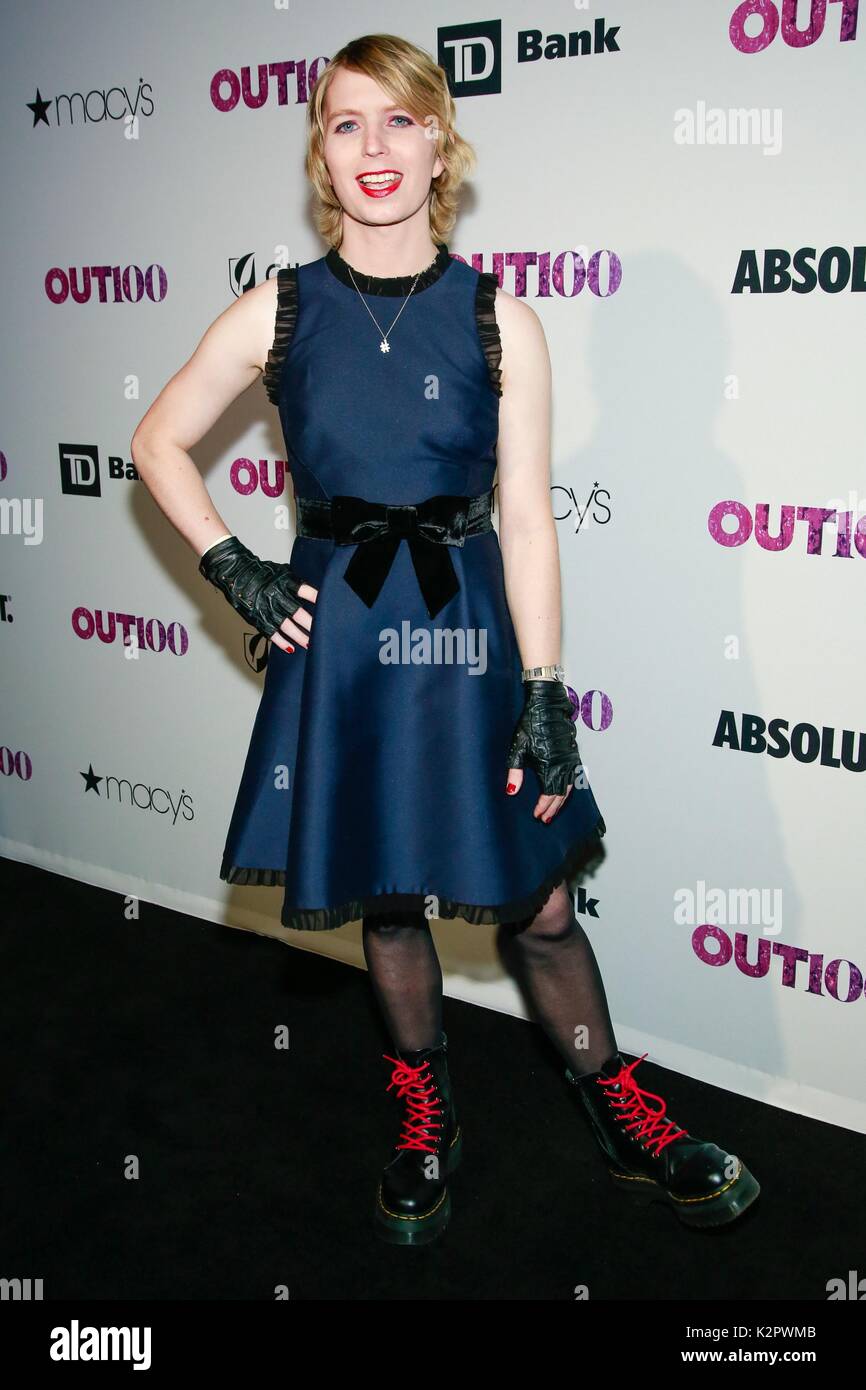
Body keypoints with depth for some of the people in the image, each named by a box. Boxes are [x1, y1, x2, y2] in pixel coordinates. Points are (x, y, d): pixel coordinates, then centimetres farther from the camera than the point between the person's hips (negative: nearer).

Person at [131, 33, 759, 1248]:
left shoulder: (498, 319, -3)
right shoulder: (278, 314, -1)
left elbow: (527, 517, -4)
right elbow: (159, 444, 10)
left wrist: (546, 694, -7)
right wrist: (235, 574, 0)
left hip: (471, 634, -1)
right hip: (340, 634, 1)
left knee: (537, 905, 5)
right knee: (386, 901, 14)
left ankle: (621, 1118, 28)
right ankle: (428, 1122, 36)